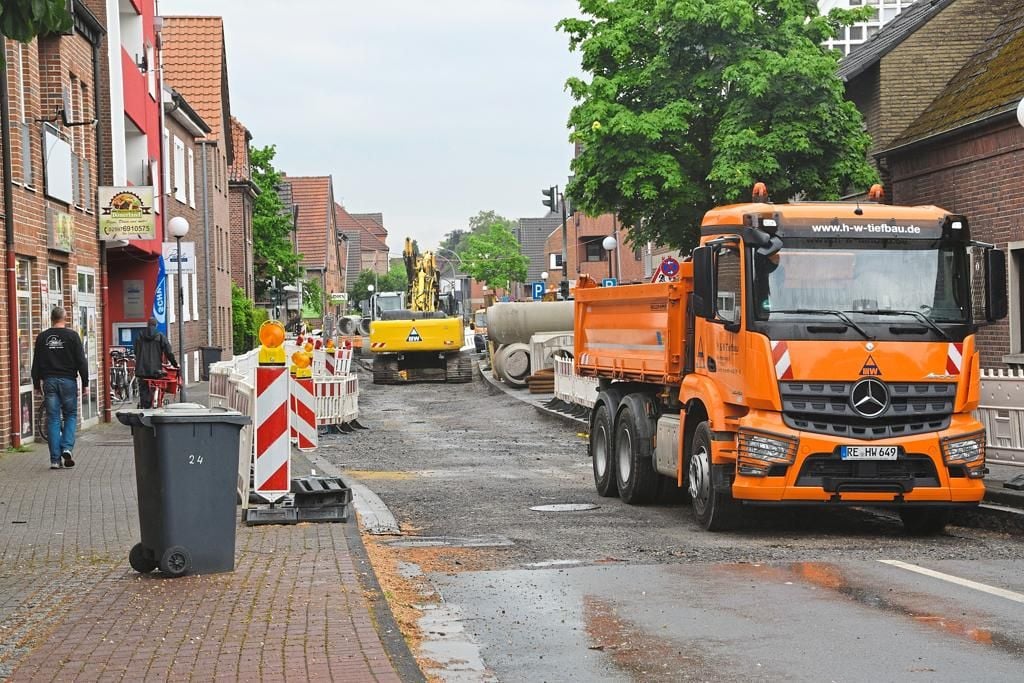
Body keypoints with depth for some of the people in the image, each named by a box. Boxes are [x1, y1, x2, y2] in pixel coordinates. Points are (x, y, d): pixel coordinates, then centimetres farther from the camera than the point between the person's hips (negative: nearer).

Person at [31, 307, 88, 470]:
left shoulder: (42, 337, 5)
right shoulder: (72, 336, -3)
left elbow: (36, 364, 9)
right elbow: (81, 361, -5)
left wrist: (37, 384, 16)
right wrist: (85, 383, 1)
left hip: (49, 381, 2)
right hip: (68, 381, -2)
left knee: (53, 419, 3)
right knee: (71, 415, 11)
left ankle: (55, 459, 1)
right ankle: (67, 448, -9)